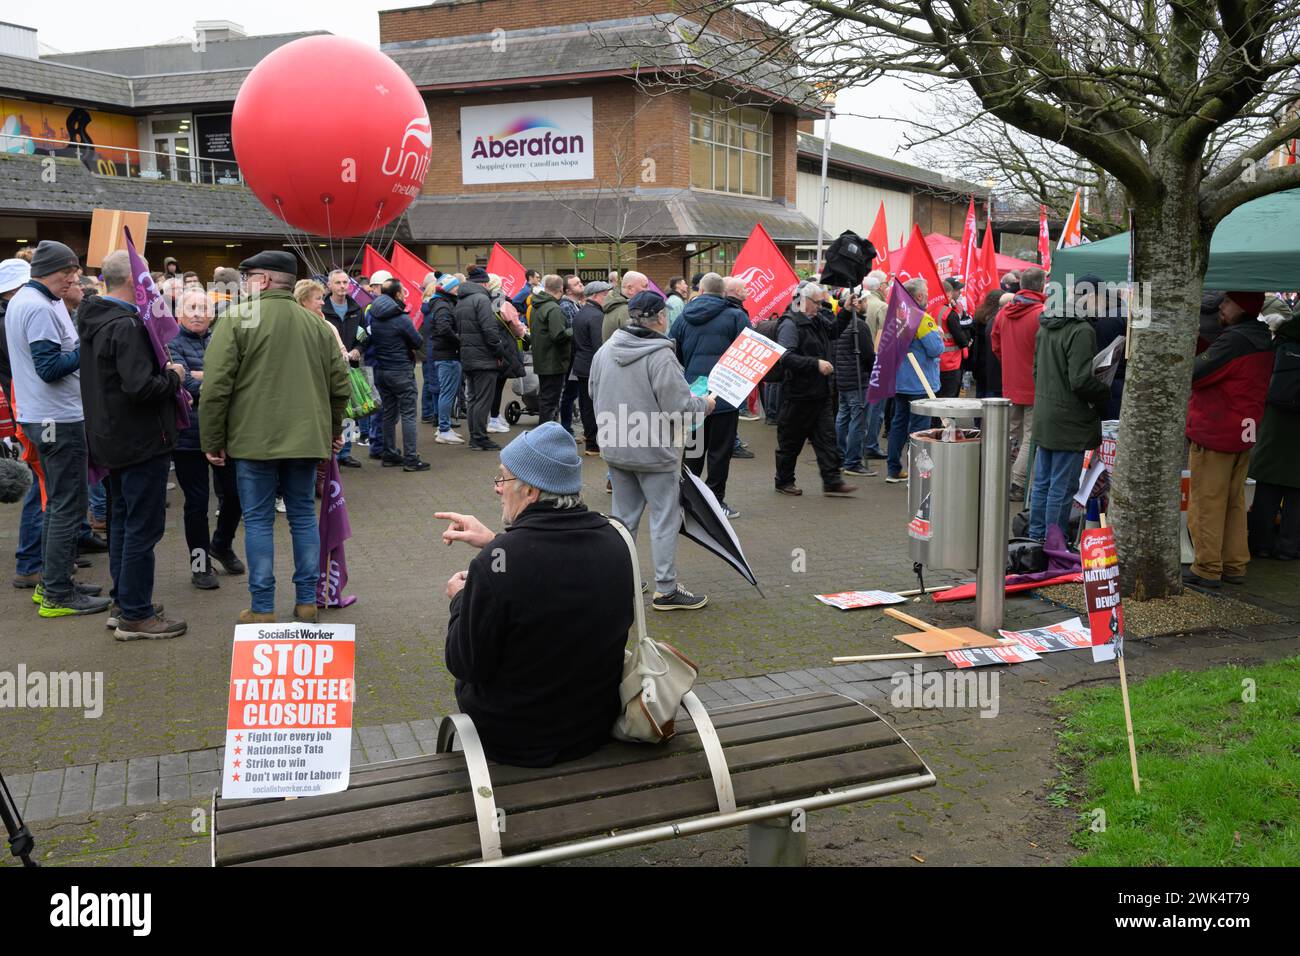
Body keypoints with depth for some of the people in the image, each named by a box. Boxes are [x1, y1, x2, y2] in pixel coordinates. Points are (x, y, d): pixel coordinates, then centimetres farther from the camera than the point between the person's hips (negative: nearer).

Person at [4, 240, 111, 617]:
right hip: (59, 420, -11)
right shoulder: (39, 308, -18)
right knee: (68, 506, -5)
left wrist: (80, 345, 8)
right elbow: (49, 367, -24)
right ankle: (58, 595, 1)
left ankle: (51, 582, 26)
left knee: (58, 502, 18)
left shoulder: (21, 300, 14)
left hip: (39, 417, 11)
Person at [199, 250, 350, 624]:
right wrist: (334, 429, 23)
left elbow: (216, 386, -10)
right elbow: (339, 384, 11)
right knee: (304, 516, 13)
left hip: (254, 439, -4)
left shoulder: (238, 319, -7)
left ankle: (262, 608, 7)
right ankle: (307, 602, 17)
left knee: (258, 521, 4)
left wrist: (212, 441, -2)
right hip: (307, 438, 4)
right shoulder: (315, 324, 8)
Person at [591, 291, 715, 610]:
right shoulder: (661, 355, -20)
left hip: (614, 449, 7)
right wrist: (705, 404, -1)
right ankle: (665, 589, 9)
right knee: (666, 518, 4)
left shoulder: (604, 351, 2)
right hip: (655, 451, -7)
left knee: (623, 516, 17)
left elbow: (595, 395, 14)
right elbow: (680, 407, -20)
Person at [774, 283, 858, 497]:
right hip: (797, 396, -8)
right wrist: (816, 363, -27)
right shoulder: (790, 325, -15)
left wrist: (847, 312, 17)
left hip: (820, 394, 8)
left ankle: (832, 482, 5)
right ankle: (784, 481, 20)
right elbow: (786, 358, -26)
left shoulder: (819, 320, 12)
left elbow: (834, 330, 34)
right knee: (790, 441, 6)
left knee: (827, 438, 4)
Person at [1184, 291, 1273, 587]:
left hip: (1213, 433, -9)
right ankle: (1235, 566, 18)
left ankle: (1207, 568, 1)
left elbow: (1194, 374, -18)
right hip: (1245, 433, 9)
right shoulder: (1264, 343, 12)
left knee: (1206, 503, -2)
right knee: (1234, 502, 14)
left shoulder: (1233, 340, -18)